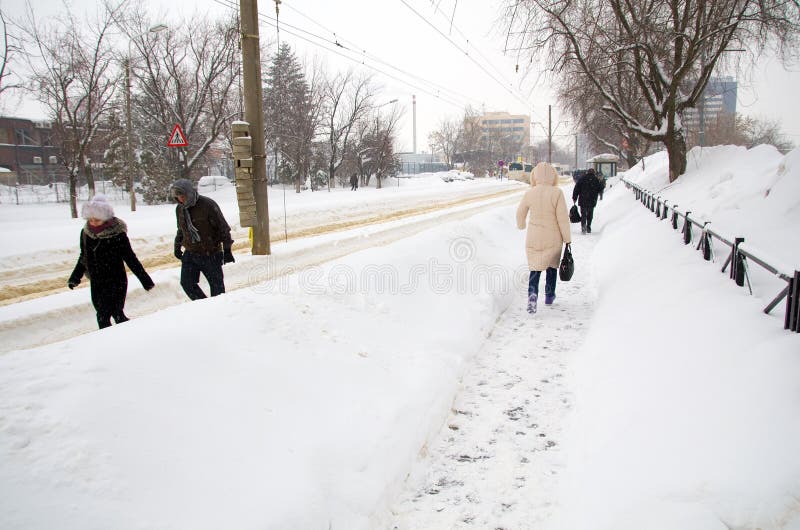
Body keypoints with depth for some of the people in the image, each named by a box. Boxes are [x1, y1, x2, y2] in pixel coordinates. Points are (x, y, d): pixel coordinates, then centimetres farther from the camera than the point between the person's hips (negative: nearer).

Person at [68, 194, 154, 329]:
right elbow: (84, 257, 16)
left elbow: (130, 258, -9)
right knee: (102, 316, 9)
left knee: (117, 314, -7)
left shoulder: (117, 234, -15)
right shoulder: (85, 233, 0)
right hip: (96, 283, 5)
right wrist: (75, 277, 20)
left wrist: (145, 279, -8)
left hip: (116, 282, -5)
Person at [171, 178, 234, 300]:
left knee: (216, 284, 3)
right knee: (186, 283, -1)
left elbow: (223, 227, -12)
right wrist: (177, 246, 26)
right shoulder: (179, 209, 4)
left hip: (210, 254, -5)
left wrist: (227, 249, -12)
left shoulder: (208, 205, -15)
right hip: (190, 254, 6)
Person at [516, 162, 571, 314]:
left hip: (534, 238, 1)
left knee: (535, 268, 7)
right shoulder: (557, 193, -17)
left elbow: (520, 212, 8)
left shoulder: (529, 193, -8)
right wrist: (567, 239, -4)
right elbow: (563, 218, -14)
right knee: (551, 266, 20)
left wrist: (521, 225, 30)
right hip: (553, 239, -1)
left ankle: (532, 294, -16)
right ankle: (549, 296, 31)